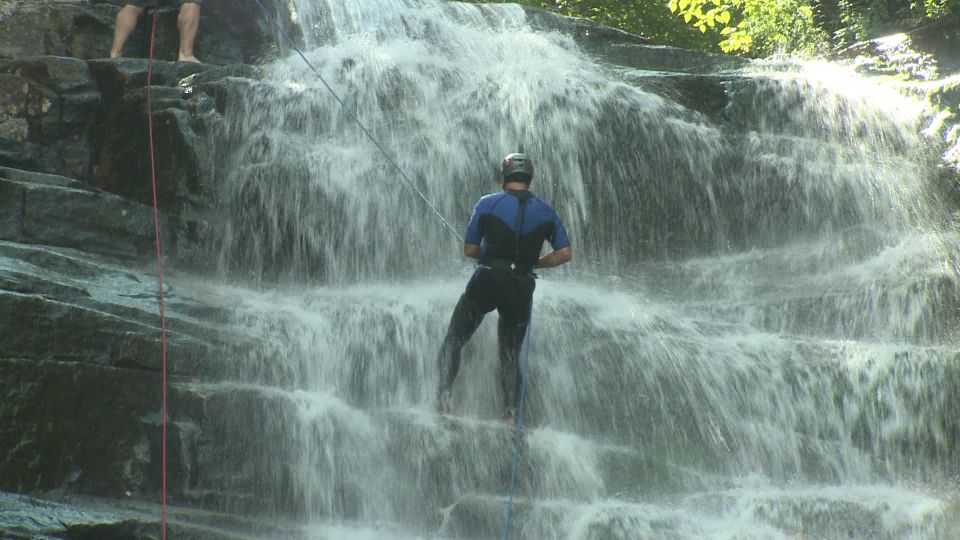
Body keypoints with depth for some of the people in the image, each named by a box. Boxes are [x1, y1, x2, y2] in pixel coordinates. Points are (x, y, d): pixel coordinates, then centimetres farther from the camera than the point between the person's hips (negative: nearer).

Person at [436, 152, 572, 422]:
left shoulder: (487, 204, -2)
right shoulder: (546, 211, 5)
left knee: (454, 340, 10)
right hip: (522, 288, 3)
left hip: (487, 280, -3)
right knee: (511, 354, 16)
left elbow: (469, 250, 1)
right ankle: (511, 413, 6)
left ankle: (444, 394, -9)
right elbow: (565, 254, 2)